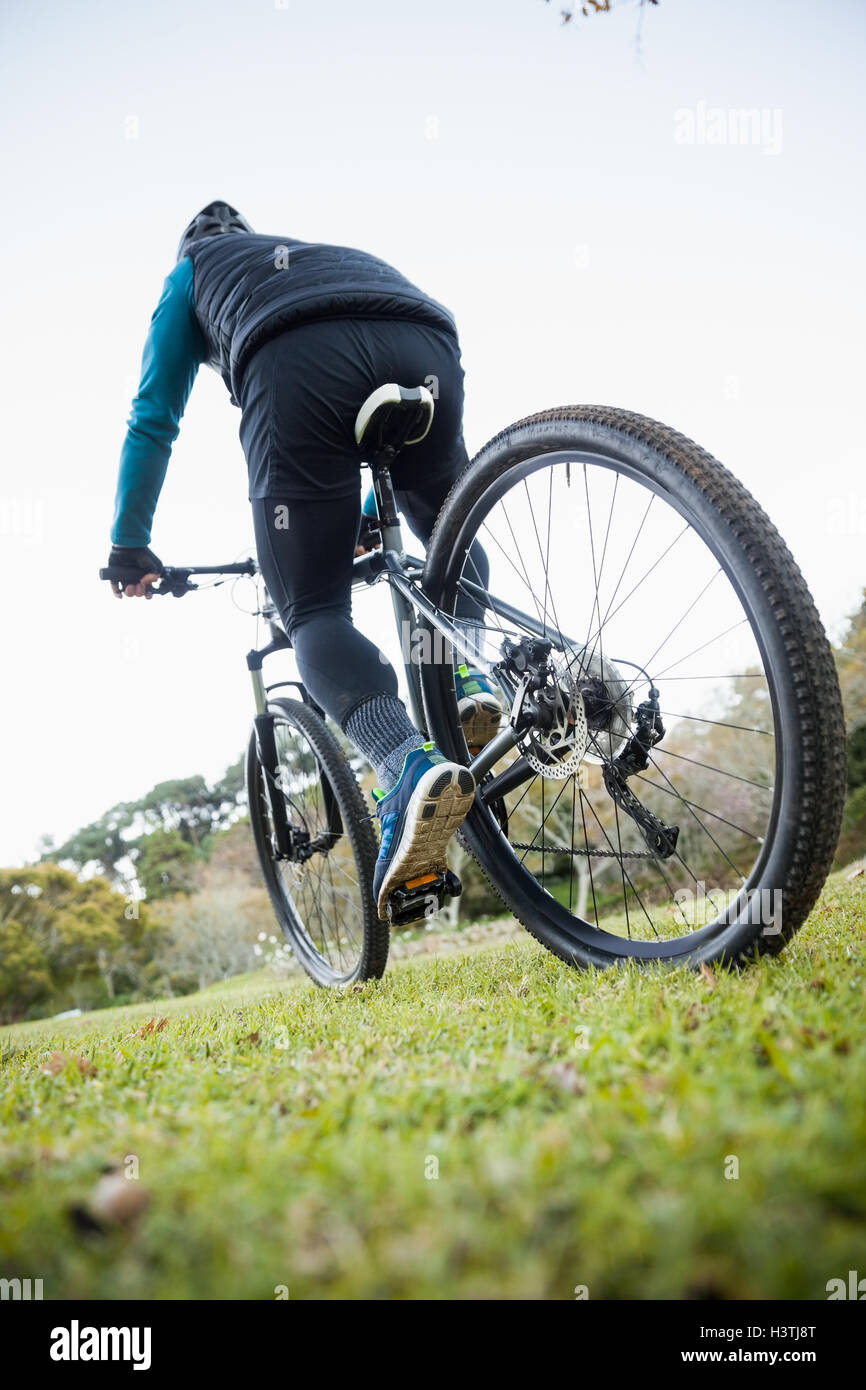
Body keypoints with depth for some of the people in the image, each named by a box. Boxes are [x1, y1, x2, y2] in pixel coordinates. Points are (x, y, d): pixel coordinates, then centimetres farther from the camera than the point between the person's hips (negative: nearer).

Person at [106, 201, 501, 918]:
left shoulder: (192, 269, 36)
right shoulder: (337, 252, 47)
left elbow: (153, 419, 29)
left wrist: (129, 542, 36)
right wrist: (368, 518, 58)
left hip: (299, 367, -3)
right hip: (425, 348, 4)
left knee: (314, 611, -1)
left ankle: (411, 767, -26)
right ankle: (466, 681, 6)